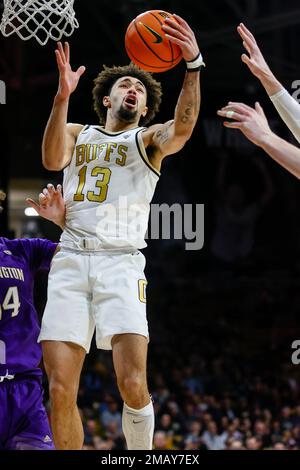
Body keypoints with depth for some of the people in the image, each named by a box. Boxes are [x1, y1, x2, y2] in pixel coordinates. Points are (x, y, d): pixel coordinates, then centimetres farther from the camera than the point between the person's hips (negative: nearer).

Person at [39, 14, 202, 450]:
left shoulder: (148, 140, 15)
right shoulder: (77, 134, 21)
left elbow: (183, 127, -9)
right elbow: (52, 160, -2)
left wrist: (193, 66, -26)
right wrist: (62, 97, -17)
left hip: (121, 263, -2)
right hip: (70, 261, 2)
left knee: (133, 384, -18)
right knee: (61, 390, -9)